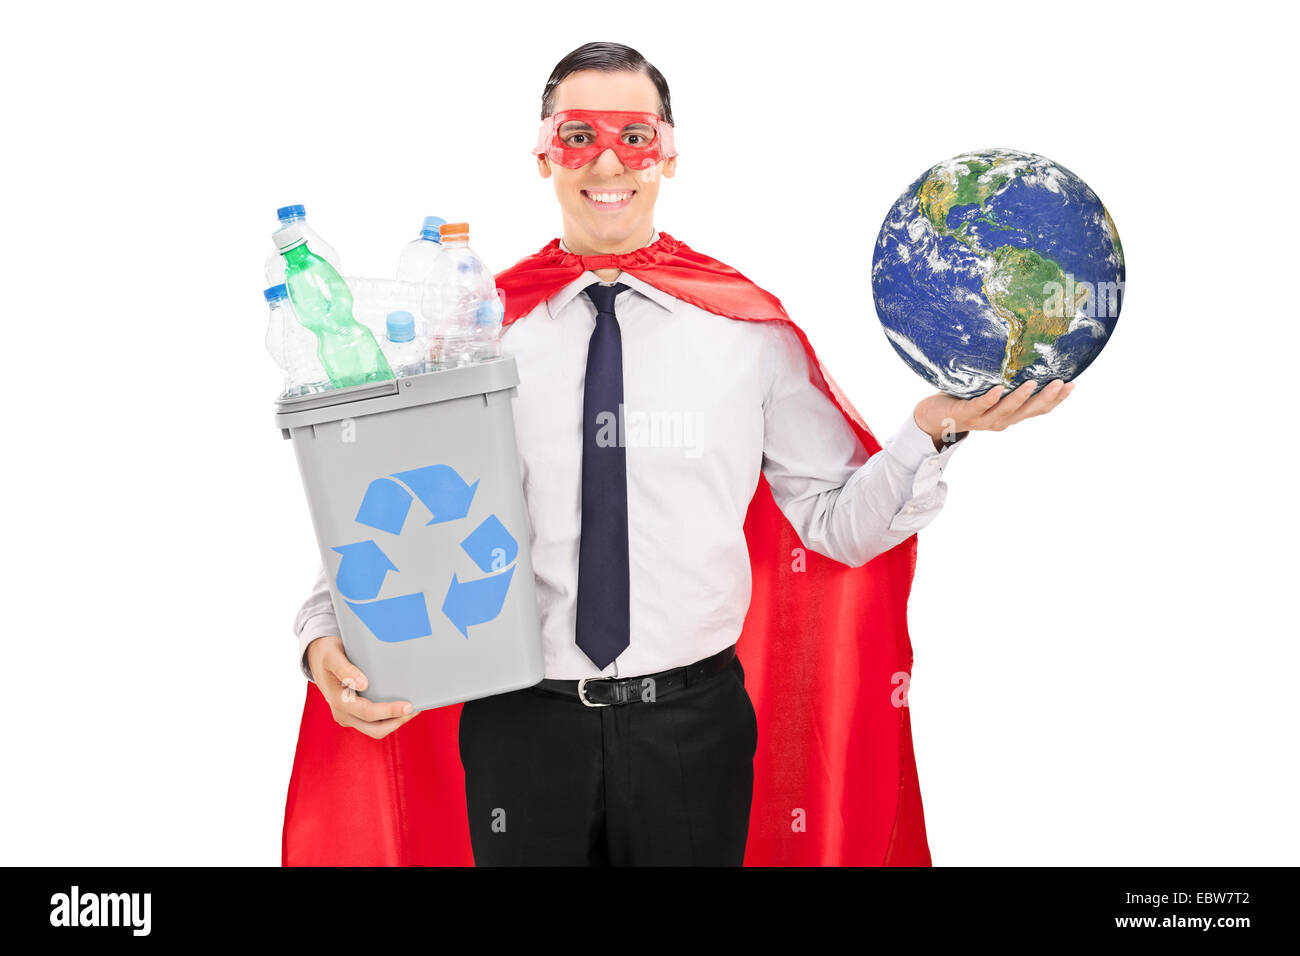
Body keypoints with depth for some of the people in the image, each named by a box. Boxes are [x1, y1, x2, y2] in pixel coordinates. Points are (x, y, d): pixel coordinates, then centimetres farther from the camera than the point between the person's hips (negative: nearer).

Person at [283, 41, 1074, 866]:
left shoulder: (750, 331, -2)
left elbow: (837, 523, -1)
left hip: (692, 727, 0)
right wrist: (328, 633, -16)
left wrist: (933, 432, -15)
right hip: (520, 727, 0)